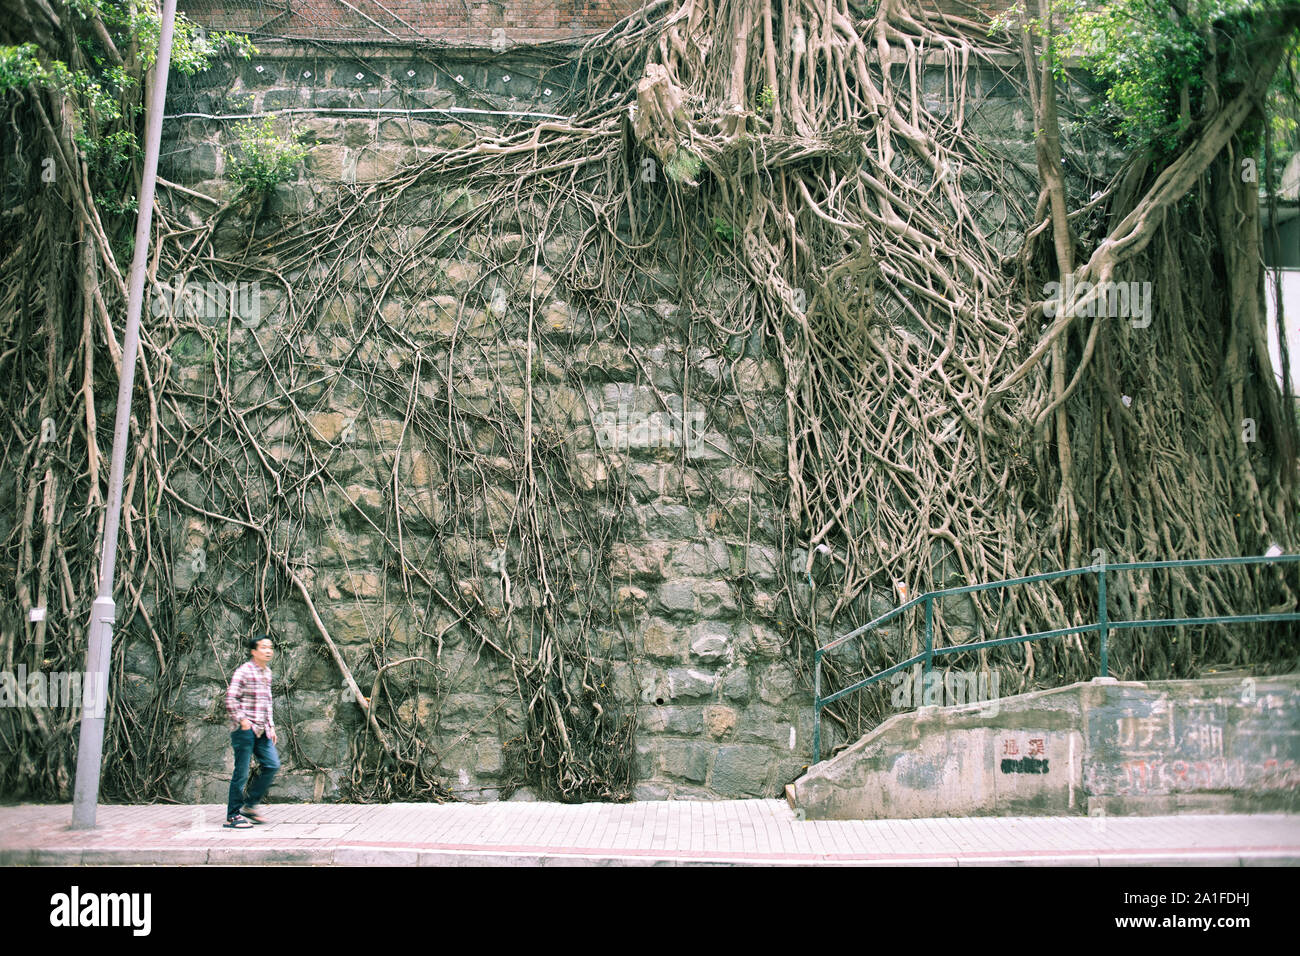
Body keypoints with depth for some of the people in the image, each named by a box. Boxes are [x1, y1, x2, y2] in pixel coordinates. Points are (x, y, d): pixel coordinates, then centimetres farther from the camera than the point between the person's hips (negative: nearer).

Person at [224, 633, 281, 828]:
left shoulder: (267, 672, 15)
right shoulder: (244, 671, -9)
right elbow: (230, 699, -14)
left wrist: (271, 726, 18)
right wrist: (242, 719, -21)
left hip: (262, 730, 8)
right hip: (245, 730, -8)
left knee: (272, 764, 2)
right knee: (241, 773, -3)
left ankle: (250, 804, 15)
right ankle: (233, 816, 7)